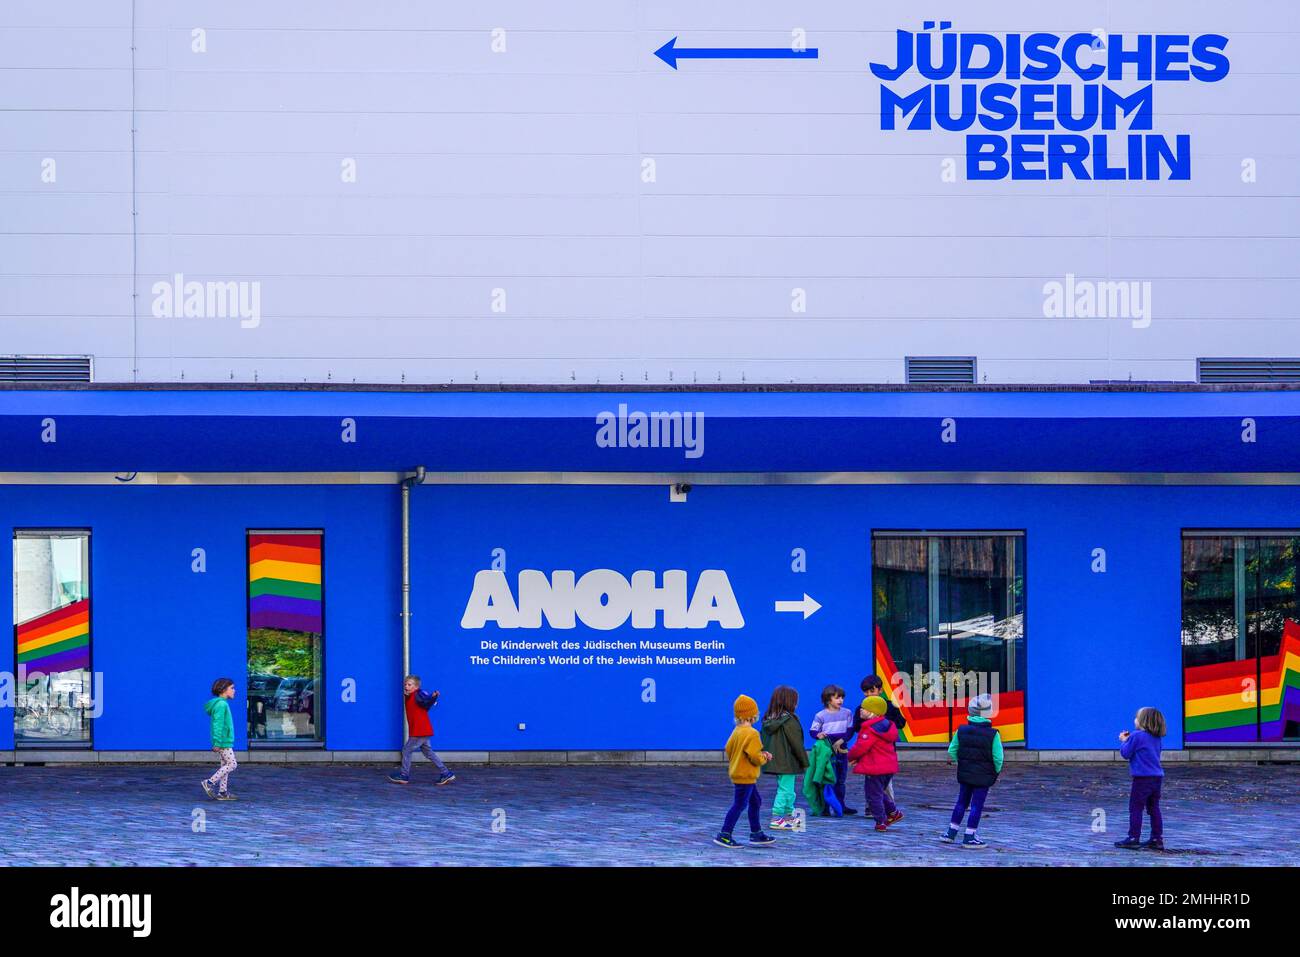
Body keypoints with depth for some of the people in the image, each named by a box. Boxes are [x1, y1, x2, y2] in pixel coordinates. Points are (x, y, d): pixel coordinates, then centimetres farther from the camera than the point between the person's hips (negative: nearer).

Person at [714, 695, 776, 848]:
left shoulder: (737, 731, 8)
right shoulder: (751, 734, -21)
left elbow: (729, 749, 14)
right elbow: (755, 757, -25)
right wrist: (764, 758, -1)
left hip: (737, 772, 10)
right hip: (745, 776, -10)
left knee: (755, 802, 19)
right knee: (739, 805, -5)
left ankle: (756, 834, 25)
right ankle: (724, 835, -4)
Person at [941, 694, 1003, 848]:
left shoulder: (961, 731, -4)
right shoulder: (992, 734, -16)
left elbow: (952, 751, 3)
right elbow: (997, 757, -15)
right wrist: (997, 771, 3)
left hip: (964, 774, 4)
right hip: (984, 776, -4)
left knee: (961, 802, 18)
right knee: (977, 805, 3)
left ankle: (951, 832, 21)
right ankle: (969, 837, 6)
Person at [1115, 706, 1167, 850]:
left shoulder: (1136, 736, -10)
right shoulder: (1156, 738, 13)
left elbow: (1125, 753, -8)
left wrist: (1124, 741, 11)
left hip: (1143, 778, -7)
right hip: (1157, 777, 7)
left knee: (1135, 808, -3)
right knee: (1154, 808, 10)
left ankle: (1133, 838, -5)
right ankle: (1157, 839, 10)